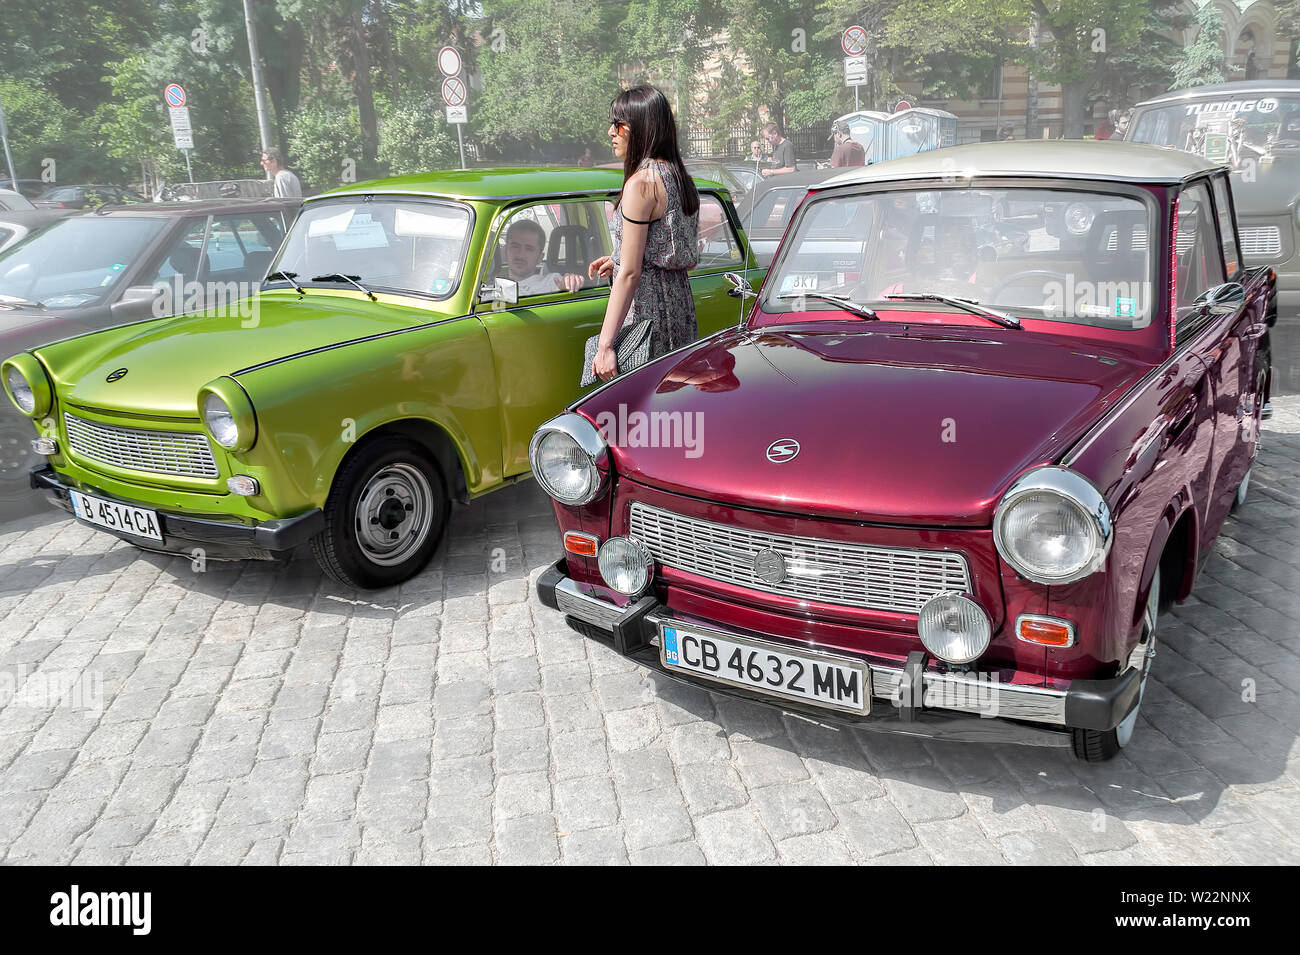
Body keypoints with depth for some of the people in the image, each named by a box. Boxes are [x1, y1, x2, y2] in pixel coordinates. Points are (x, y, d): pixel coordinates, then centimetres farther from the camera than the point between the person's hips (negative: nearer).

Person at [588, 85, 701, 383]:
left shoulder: (640, 183, -16)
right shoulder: (677, 177, 11)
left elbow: (631, 273, -20)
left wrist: (604, 345, -20)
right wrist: (619, 260, 18)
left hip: (645, 309, -9)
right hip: (679, 301, 9)